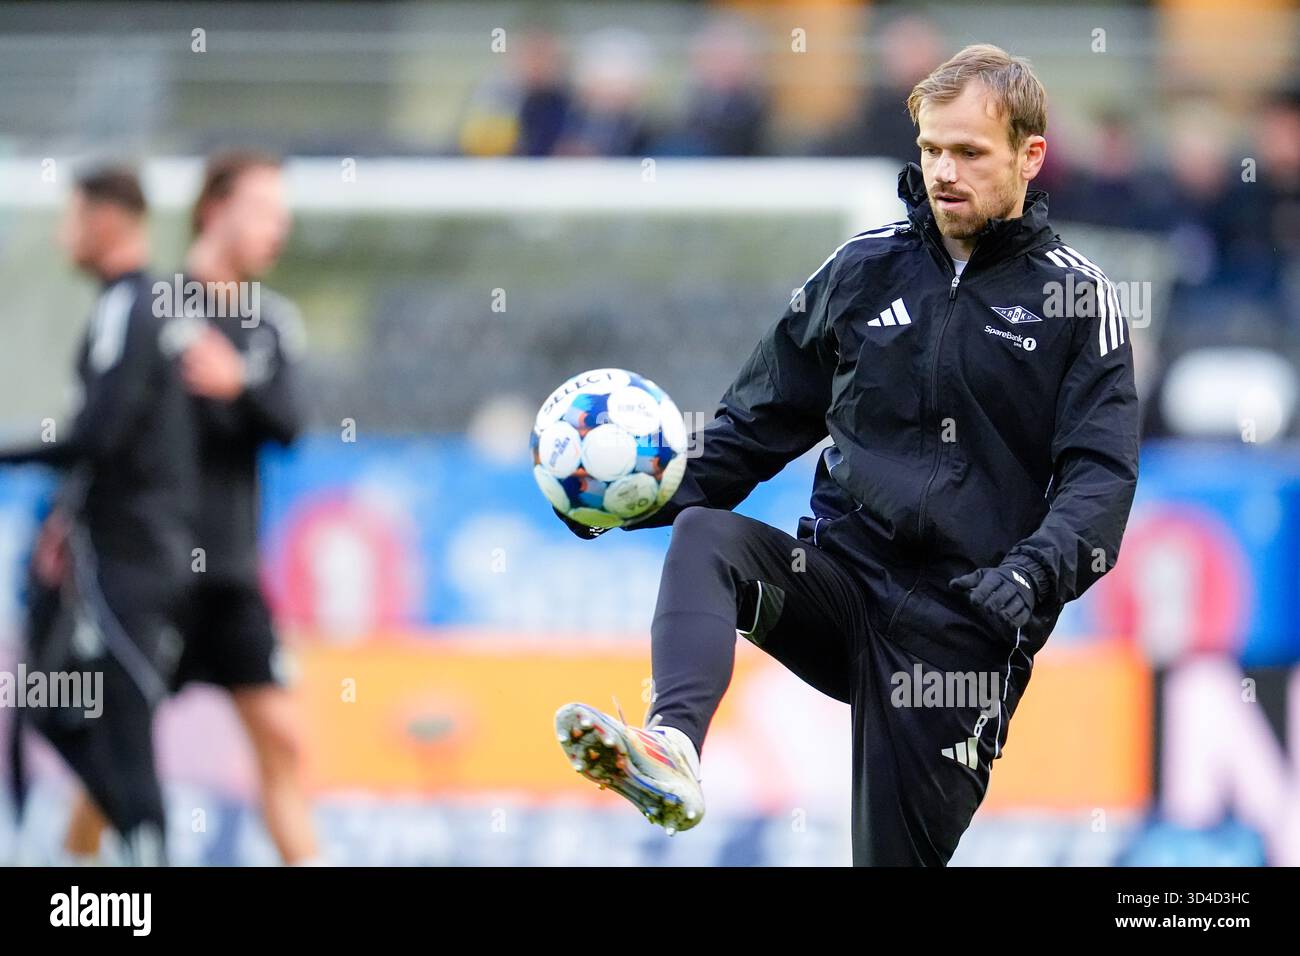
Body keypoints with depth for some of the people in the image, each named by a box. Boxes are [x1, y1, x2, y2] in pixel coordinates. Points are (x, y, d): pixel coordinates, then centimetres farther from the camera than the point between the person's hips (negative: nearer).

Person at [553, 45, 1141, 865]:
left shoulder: (1076, 297, 0)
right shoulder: (866, 268, 10)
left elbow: (1102, 474, -7)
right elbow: (766, 416, 15)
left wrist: (1035, 574, -27)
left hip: (961, 626, -3)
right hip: (841, 577, 3)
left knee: (900, 852, -4)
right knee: (704, 537, -27)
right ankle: (672, 749, -49)